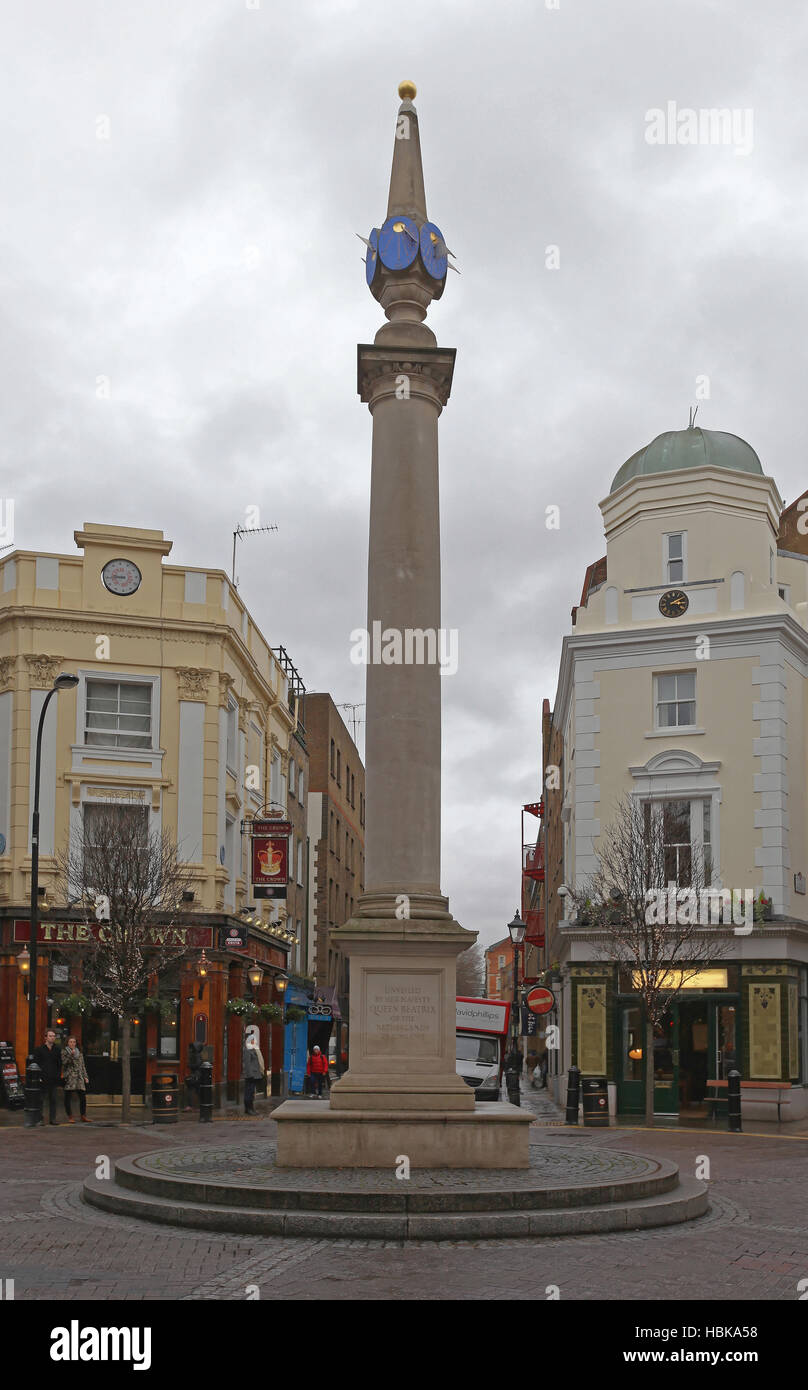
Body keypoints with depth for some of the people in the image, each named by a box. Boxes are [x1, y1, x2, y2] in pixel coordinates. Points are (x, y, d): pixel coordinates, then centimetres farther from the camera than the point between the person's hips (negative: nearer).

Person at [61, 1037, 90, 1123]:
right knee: (67, 1098, -3)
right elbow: (64, 1062, -9)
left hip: (79, 1077, 4)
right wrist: (71, 1055, -19)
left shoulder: (79, 1052, 17)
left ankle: (83, 1116, 7)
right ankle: (70, 1117, 4)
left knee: (83, 1097, -1)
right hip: (69, 1077, -4)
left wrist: (85, 1077, 13)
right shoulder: (64, 1051, 4)